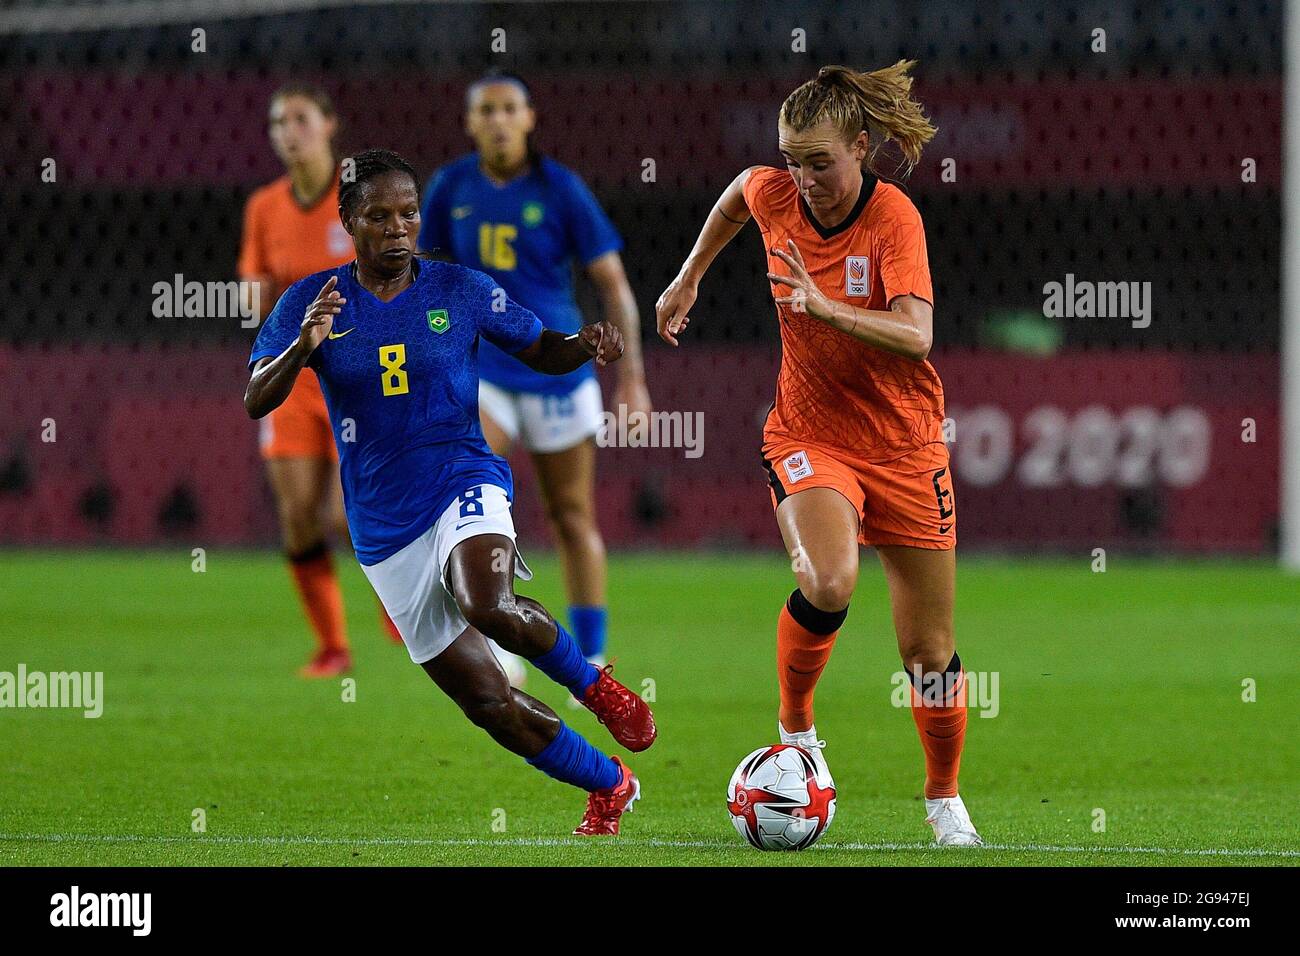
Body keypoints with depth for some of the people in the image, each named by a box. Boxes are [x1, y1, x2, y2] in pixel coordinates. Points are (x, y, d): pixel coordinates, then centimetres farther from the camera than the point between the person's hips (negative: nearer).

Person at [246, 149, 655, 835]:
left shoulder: (461, 290, -1)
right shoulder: (308, 303, -2)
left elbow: (541, 352, 11)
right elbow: (256, 402, -12)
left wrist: (587, 345, -12)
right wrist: (303, 347, -32)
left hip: (464, 483, -2)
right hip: (384, 532, 2)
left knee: (486, 604, -36)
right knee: (487, 701, 2)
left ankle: (594, 685, -9)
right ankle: (610, 787, 23)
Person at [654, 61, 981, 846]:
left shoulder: (893, 216, -19)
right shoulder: (773, 195, -8)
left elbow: (916, 335, -32)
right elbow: (738, 193, 18)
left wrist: (827, 307, -44)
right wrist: (689, 278, 23)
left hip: (904, 444, -1)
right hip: (809, 435, 1)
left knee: (931, 649, 5)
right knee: (829, 583, -30)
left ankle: (945, 798, 28)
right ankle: (796, 729, -5)